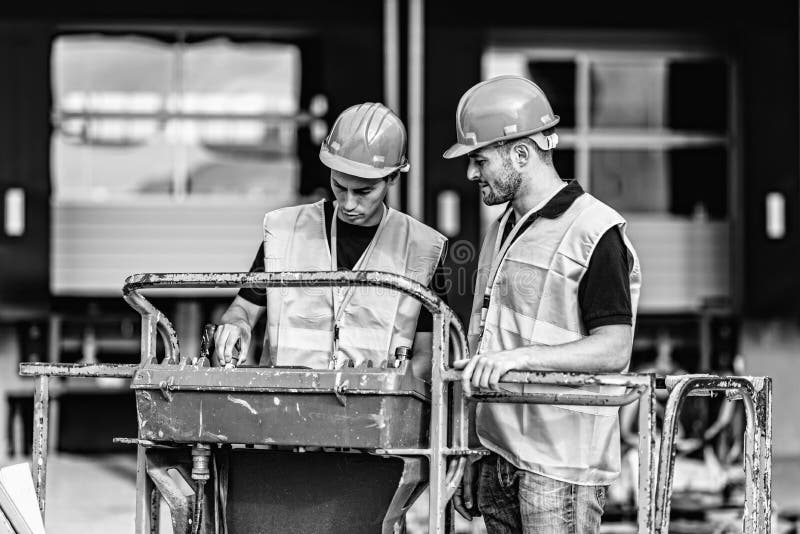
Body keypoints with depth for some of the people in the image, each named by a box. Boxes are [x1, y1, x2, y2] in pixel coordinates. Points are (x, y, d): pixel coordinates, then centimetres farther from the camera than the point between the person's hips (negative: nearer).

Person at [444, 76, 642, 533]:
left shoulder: (596, 233, -9)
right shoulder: (503, 231, 18)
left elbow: (614, 350, -15)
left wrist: (520, 357, -26)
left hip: (562, 464, -8)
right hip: (498, 457, 8)